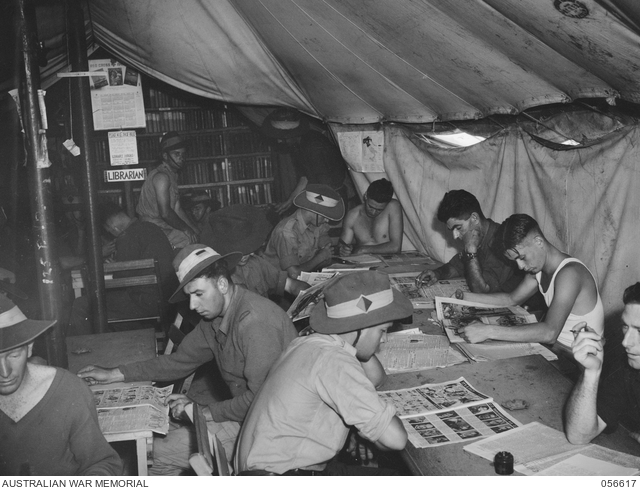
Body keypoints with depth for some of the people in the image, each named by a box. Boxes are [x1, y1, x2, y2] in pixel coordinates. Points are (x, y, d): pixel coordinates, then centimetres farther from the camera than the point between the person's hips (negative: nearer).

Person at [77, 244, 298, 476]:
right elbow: (179, 362, 15)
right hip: (244, 413, 9)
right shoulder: (214, 318, 6)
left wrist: (204, 411, -15)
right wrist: (113, 374, 12)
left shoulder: (256, 321, -25)